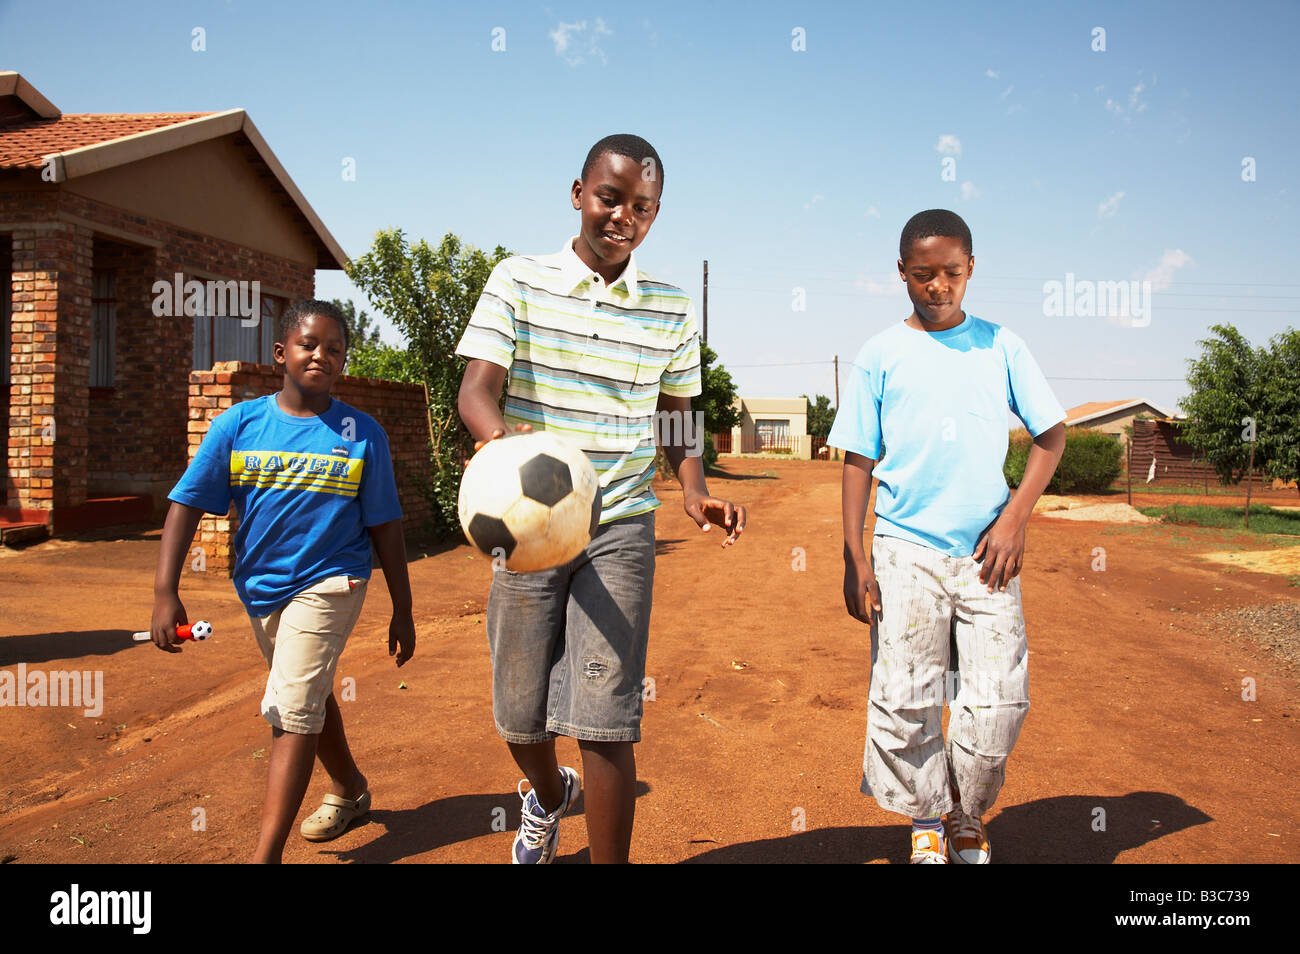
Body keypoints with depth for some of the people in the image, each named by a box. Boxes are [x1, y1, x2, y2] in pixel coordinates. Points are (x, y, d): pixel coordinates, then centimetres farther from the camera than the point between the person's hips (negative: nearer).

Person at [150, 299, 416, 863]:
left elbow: (385, 526, -3)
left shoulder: (363, 433, -8)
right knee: (310, 697, 22)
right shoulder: (239, 424, -5)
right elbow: (187, 504, -6)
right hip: (260, 585, 4)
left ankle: (265, 854, -6)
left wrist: (403, 610, -1)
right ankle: (350, 789, 46)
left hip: (328, 583, -4)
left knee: (291, 710, -13)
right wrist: (165, 592, -16)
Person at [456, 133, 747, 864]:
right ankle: (548, 797, 48)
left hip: (620, 527, 0)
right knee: (519, 713, 13)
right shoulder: (519, 281, -1)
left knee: (604, 720, -8)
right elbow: (476, 390, -10)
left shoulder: (672, 309, 5)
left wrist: (696, 492, -5)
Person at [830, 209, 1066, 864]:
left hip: (986, 550, 1)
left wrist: (1015, 518, -2)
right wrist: (854, 558, -2)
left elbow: (1051, 433, 11)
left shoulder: (1000, 345, 8)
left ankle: (968, 820, 23)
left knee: (999, 702, -2)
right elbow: (858, 460, 4)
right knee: (903, 703, -1)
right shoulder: (879, 355, 5)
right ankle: (926, 819, 24)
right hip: (905, 550, -1)